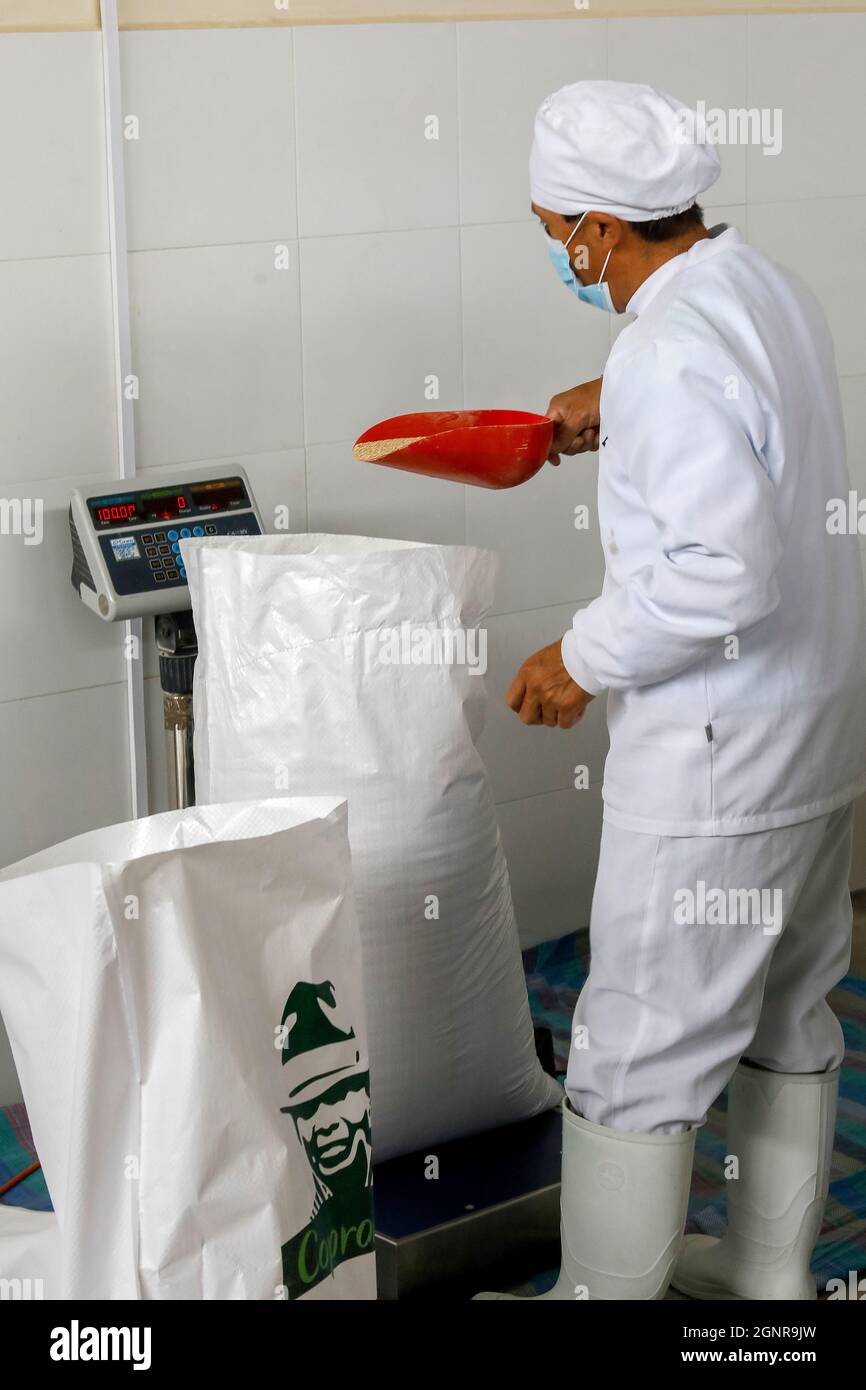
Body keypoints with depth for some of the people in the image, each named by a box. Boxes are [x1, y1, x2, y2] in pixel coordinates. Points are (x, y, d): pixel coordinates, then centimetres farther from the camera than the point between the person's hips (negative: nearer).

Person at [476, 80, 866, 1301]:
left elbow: (724, 572, -31)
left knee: (639, 1053, 3)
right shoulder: (766, 285, 6)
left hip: (713, 764, -10)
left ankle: (606, 1290, 17)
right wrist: (620, 403, 24)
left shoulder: (672, 353, -24)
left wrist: (583, 659, -19)